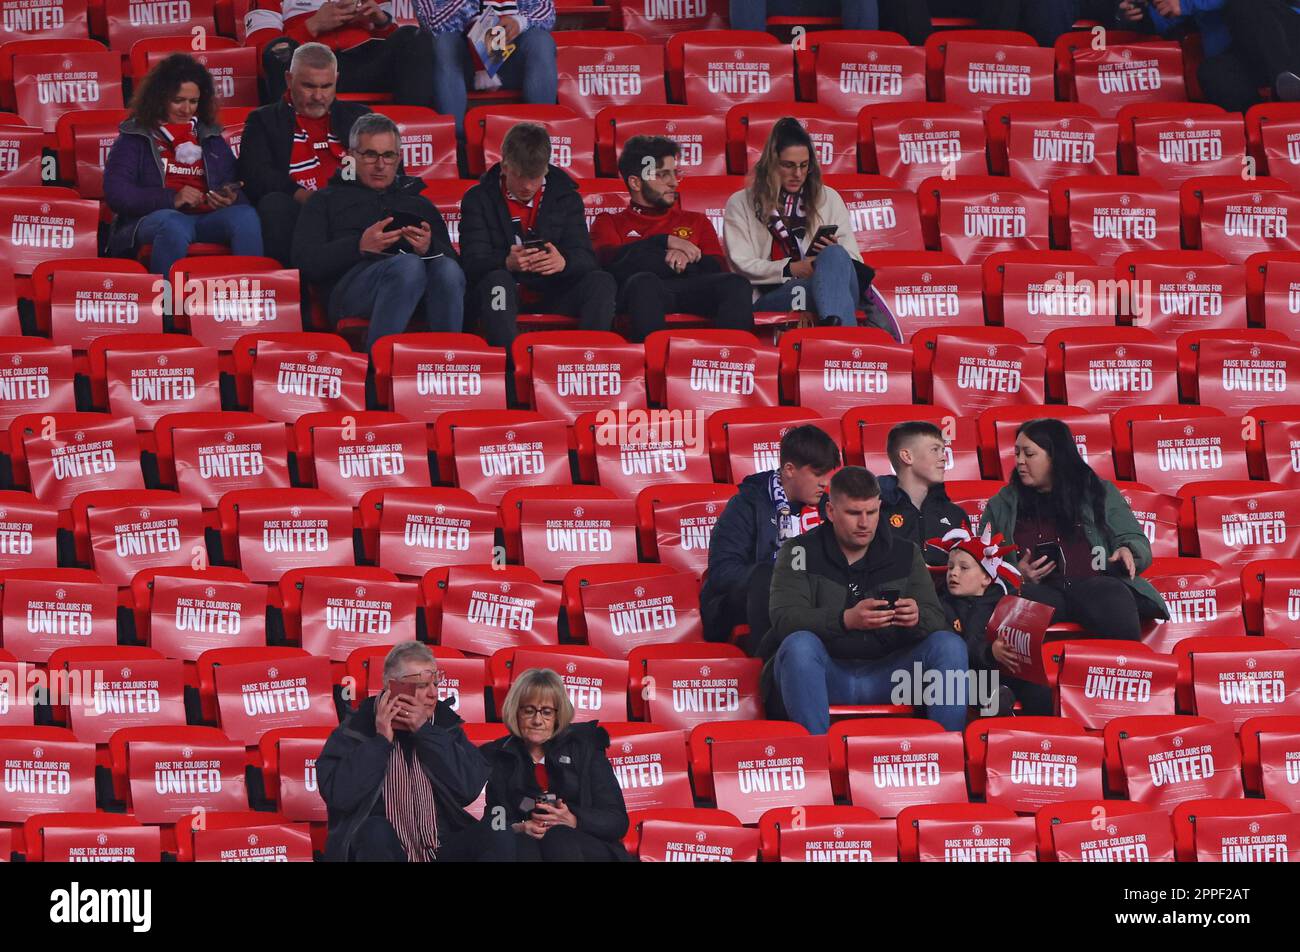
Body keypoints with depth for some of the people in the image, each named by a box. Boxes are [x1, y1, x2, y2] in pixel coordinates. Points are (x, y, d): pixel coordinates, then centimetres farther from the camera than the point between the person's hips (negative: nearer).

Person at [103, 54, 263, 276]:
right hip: (151, 218, -3)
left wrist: (231, 198, -4)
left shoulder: (211, 137, 27)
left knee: (246, 215, -30)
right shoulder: (134, 137, 15)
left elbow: (235, 188, 23)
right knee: (174, 225, -40)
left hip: (209, 217, 3)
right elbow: (115, 193, 1)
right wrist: (171, 198, -12)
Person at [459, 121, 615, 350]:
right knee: (497, 281, -35)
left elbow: (585, 258, -1)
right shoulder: (478, 199, 3)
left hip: (552, 295, 2)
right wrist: (507, 263, -32)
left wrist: (564, 262, -27)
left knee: (602, 282, -23)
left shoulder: (566, 197, 9)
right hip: (503, 296, -2)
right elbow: (472, 263, -8)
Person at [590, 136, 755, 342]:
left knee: (736, 284, -30)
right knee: (644, 282, -40)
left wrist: (688, 256, -3)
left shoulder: (696, 222, 33)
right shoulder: (610, 222, 26)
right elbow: (608, 261, 4)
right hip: (640, 291, -3)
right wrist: (665, 241, 1)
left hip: (690, 290, 3)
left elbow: (718, 270, 19)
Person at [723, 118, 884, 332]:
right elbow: (741, 266, 5)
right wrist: (790, 269, -10)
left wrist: (834, 256, -6)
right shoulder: (740, 204, 17)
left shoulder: (828, 198, 24)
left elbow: (854, 261, 19)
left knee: (835, 256, -35)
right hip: (771, 296, -2)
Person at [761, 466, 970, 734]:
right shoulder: (800, 553, 3)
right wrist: (847, 620, -30)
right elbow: (784, 619, -12)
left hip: (885, 676, 3)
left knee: (950, 645, -18)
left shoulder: (905, 554, 13)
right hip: (824, 676, -3)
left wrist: (917, 618, -23)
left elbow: (936, 620, 4)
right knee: (799, 644, -34)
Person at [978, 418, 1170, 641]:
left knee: (1112, 595, -38)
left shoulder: (1099, 493, 22)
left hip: (1095, 584, 0)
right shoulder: (1002, 505, 23)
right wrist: (1015, 573, 0)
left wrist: (1127, 552, -4)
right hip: (1039, 591, 0)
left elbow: (1136, 541, 21)